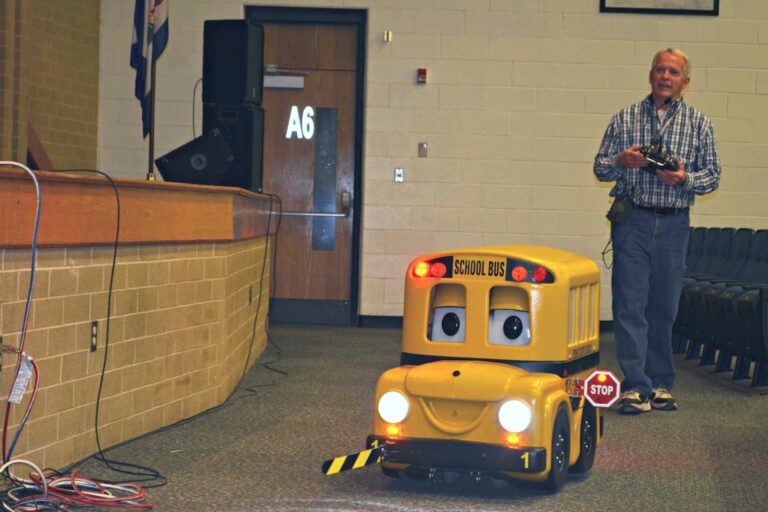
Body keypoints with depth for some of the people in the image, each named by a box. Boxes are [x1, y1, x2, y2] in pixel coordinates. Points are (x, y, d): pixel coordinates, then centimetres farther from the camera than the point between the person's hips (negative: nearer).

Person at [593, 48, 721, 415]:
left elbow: (712, 176, 8)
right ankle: (635, 387, -6)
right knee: (630, 305, -7)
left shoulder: (698, 124, 9)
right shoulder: (624, 119, 8)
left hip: (674, 223, 1)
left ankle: (660, 384, 16)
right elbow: (600, 168, 10)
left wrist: (684, 178, -12)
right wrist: (621, 161, -11)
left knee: (664, 307, 6)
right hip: (632, 220, -1)